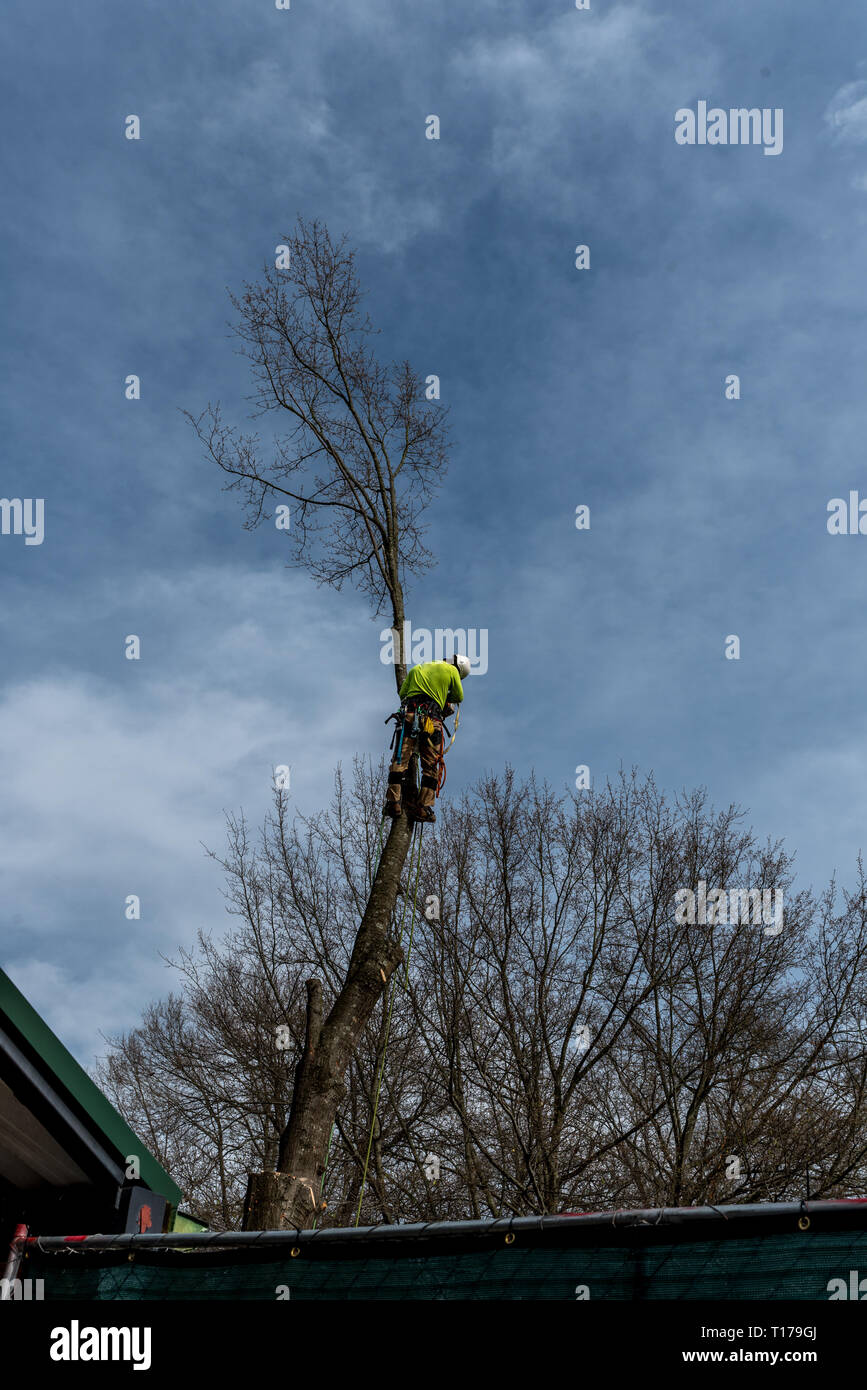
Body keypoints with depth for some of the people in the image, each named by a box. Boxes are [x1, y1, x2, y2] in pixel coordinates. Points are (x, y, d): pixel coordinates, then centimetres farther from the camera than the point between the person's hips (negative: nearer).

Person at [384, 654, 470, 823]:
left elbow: (402, 692, 21)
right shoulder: (451, 670, 15)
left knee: (400, 760, -2)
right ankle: (423, 806, -5)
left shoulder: (417, 668, 25)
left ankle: (393, 802, -11)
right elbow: (459, 696, 22)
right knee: (430, 766, 4)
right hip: (432, 720, -2)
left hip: (409, 715, 2)